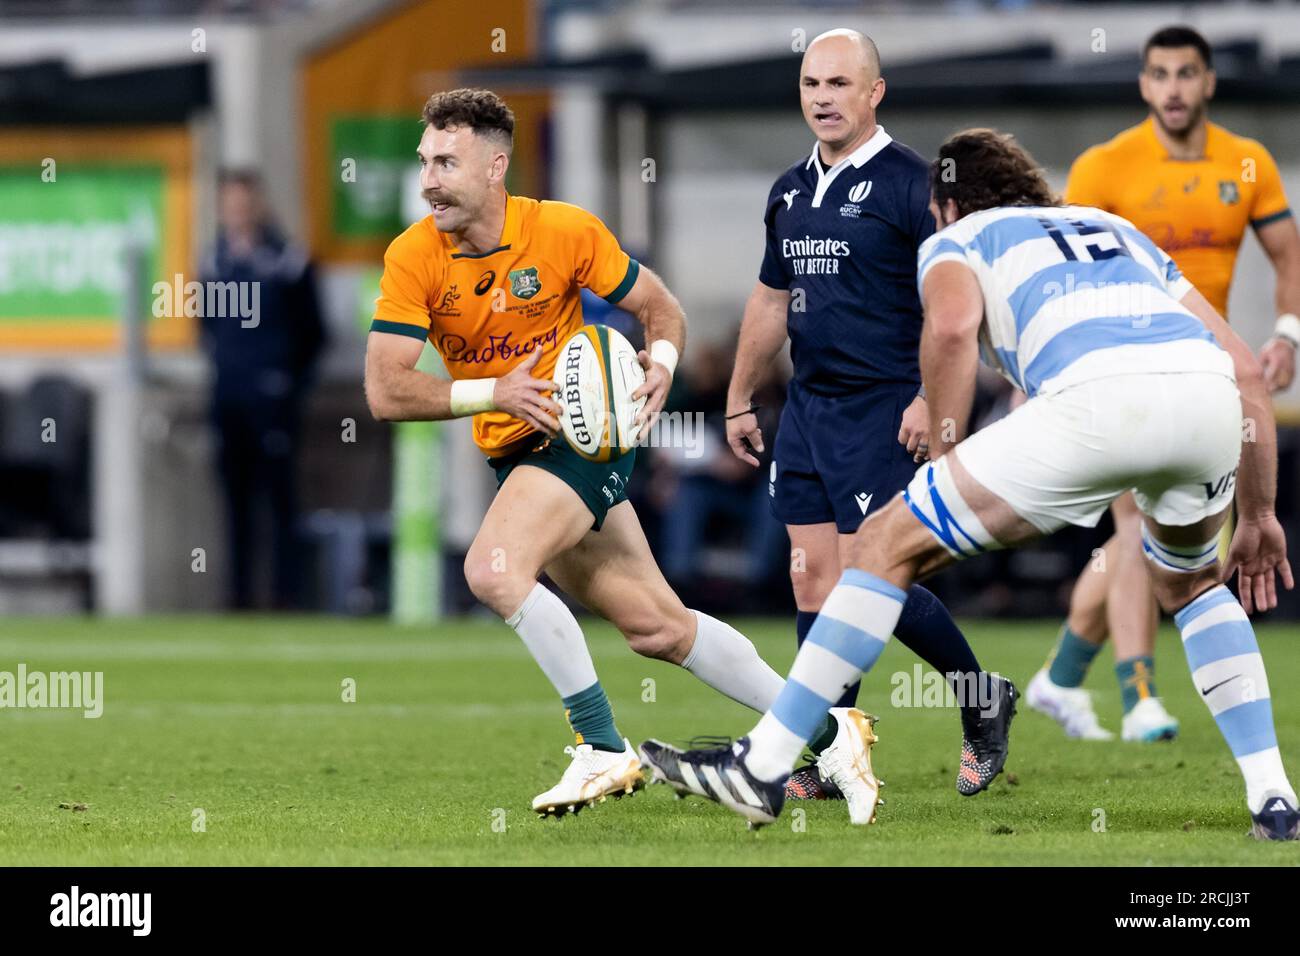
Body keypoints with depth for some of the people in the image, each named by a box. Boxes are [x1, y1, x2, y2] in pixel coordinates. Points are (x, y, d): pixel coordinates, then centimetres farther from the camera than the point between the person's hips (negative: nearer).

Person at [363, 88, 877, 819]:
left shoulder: (565, 231, -13)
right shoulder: (412, 259, -9)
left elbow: (659, 307, 2)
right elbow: (385, 392, -14)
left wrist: (662, 363, -19)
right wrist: (495, 392, -23)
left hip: (584, 435, -4)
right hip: (515, 452, 5)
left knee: (494, 570, -28)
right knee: (658, 628, 7)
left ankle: (604, 749, -16)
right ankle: (824, 725, 21)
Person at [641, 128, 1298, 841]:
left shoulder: (954, 241, 26)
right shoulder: (1119, 230, 40)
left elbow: (952, 327, -1)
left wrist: (942, 462, 7)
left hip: (1098, 394, -5)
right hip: (1212, 399, 5)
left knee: (886, 547, 9)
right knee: (1188, 587, 35)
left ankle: (761, 769, 7)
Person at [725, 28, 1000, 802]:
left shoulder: (908, 185, -10)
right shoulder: (791, 192, 13)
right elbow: (771, 302, 23)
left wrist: (930, 399, -21)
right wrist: (741, 400, 25)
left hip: (883, 412, -7)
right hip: (808, 410, 7)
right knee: (814, 579, 4)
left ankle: (980, 699, 11)